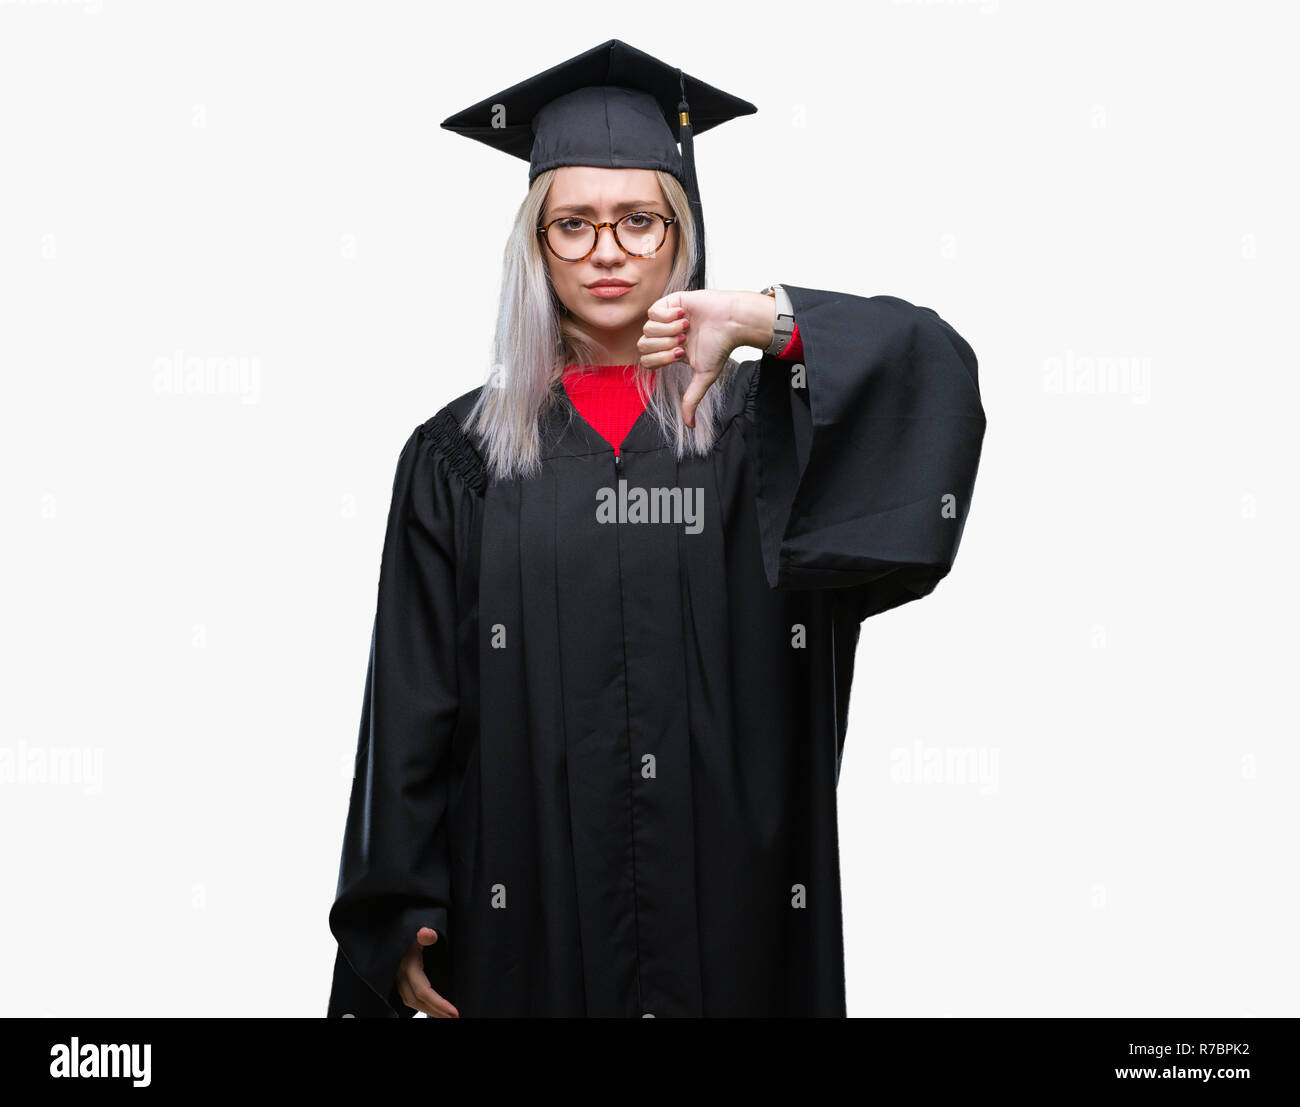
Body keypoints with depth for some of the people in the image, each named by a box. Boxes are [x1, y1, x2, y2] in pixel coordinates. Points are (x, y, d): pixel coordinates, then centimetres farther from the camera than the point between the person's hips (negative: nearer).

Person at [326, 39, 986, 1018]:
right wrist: (404, 921, -2)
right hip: (531, 922, 0)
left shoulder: (762, 422, 4)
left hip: (733, 903, 0)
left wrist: (761, 318, -18)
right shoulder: (460, 457, 3)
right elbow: (411, 713, 2)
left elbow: (937, 363, -11)